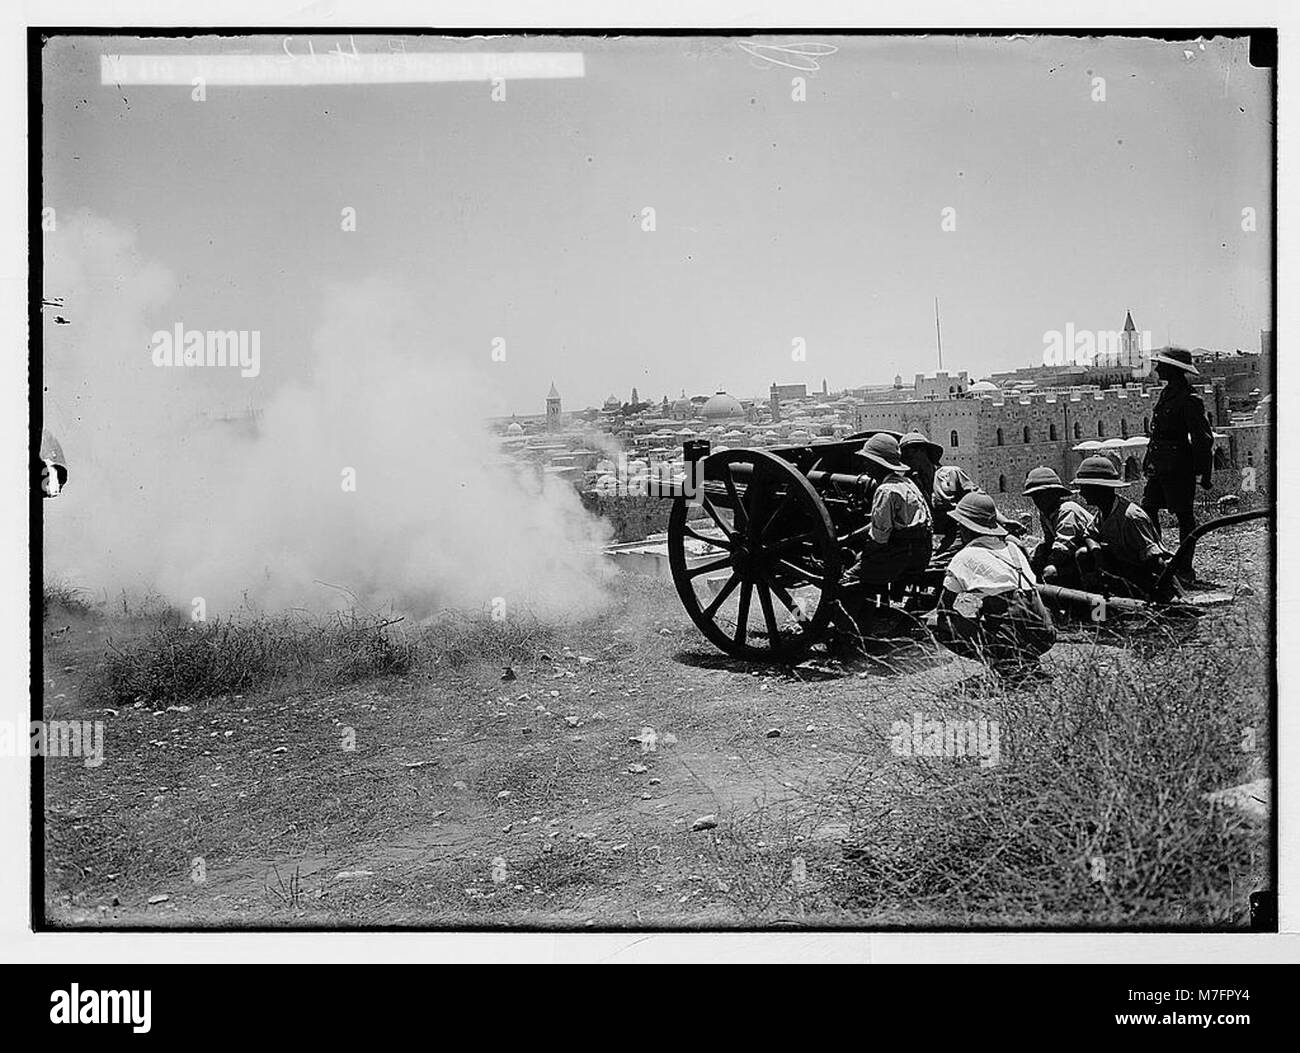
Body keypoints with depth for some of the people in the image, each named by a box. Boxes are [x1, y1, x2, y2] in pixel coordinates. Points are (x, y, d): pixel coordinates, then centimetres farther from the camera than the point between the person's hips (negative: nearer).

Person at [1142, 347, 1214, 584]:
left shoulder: (1189, 400, -15)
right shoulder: (1166, 393, 12)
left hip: (1178, 467, -9)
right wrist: (1149, 460, 21)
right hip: (1159, 466, 9)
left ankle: (1185, 570, 8)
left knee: (1184, 516, 0)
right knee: (1147, 510, 6)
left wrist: (1205, 474, -13)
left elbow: (1204, 438, -14)